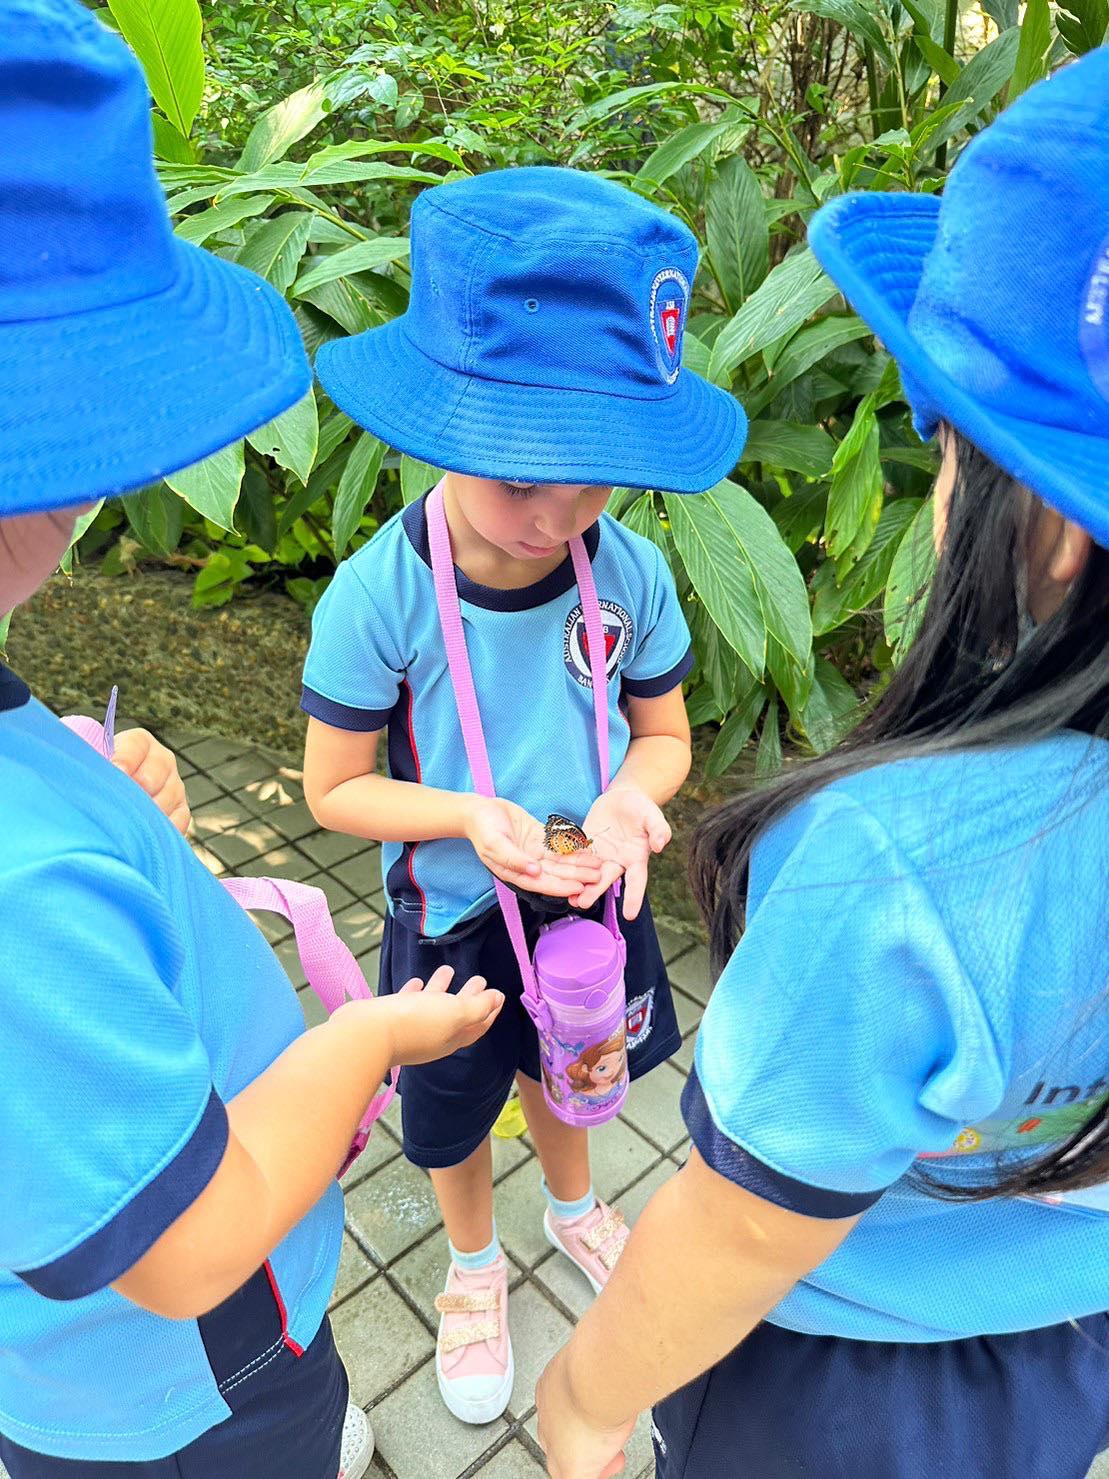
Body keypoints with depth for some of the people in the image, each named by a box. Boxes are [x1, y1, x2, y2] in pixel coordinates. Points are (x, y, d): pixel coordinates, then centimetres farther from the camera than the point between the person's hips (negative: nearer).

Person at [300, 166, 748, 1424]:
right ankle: (475, 1267, 58)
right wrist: (472, 816, -32)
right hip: (454, 918, -2)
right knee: (454, 1114, 23)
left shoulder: (632, 573, -19)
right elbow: (335, 788, -16)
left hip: (592, 897, 3)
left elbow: (665, 734, -4)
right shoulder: (379, 592, -27)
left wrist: (627, 801, -26)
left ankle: (572, 1209, 65)